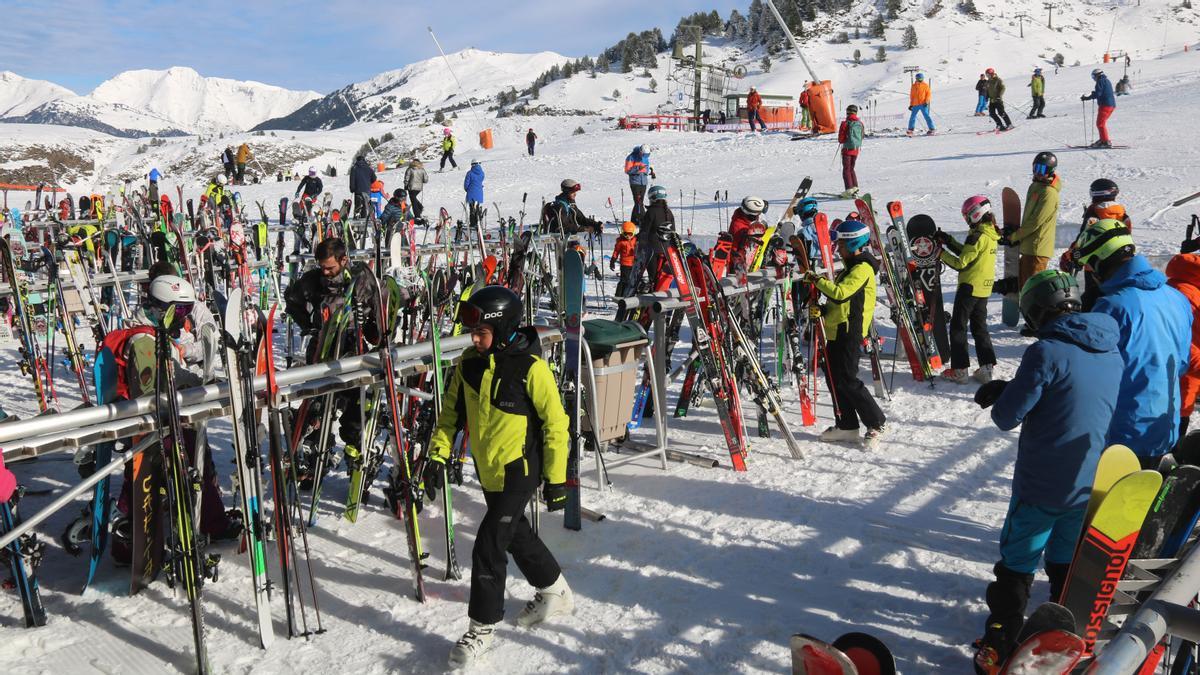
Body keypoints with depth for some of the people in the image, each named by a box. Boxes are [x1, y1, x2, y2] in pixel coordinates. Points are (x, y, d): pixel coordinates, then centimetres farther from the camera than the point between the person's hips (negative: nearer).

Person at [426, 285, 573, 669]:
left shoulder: (530, 368, -20)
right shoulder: (468, 365, -2)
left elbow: (555, 424, -14)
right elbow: (451, 413, 8)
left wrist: (556, 478, -10)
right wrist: (438, 455, -1)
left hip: (519, 471, -7)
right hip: (488, 471, 7)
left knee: (488, 546, -7)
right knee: (516, 534, 21)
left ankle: (483, 628, 10)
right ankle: (556, 593, 44)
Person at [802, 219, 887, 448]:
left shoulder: (862, 268, -13)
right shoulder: (850, 268, 20)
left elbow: (840, 293, -25)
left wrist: (817, 280, -14)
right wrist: (823, 310, 9)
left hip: (850, 332, -10)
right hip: (837, 331, 10)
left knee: (847, 381, -9)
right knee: (834, 378, 11)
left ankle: (876, 423, 2)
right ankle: (846, 426, 19)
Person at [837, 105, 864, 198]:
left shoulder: (845, 123, -13)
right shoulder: (860, 124, 4)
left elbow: (840, 139, -10)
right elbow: (861, 137, 12)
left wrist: (842, 141, 10)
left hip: (847, 149, -6)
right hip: (856, 149, 6)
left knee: (846, 170, -1)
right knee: (851, 169, 18)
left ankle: (849, 189, -9)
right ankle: (855, 187, 12)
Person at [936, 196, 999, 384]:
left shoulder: (977, 236, -19)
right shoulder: (991, 234, 8)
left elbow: (961, 263, -18)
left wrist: (941, 253, -7)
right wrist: (949, 241, 13)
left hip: (969, 287, -8)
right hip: (984, 288, 8)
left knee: (958, 326, 1)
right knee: (979, 326, 15)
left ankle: (959, 370, 3)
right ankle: (986, 368, 14)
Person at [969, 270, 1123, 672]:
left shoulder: (1047, 351, -20)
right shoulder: (1112, 353, 4)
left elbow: (1006, 417, -16)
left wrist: (1002, 397, 6)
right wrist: (1008, 390, 10)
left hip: (1041, 484, -6)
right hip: (1090, 486, 6)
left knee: (1016, 565, 7)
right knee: (1067, 565, 21)